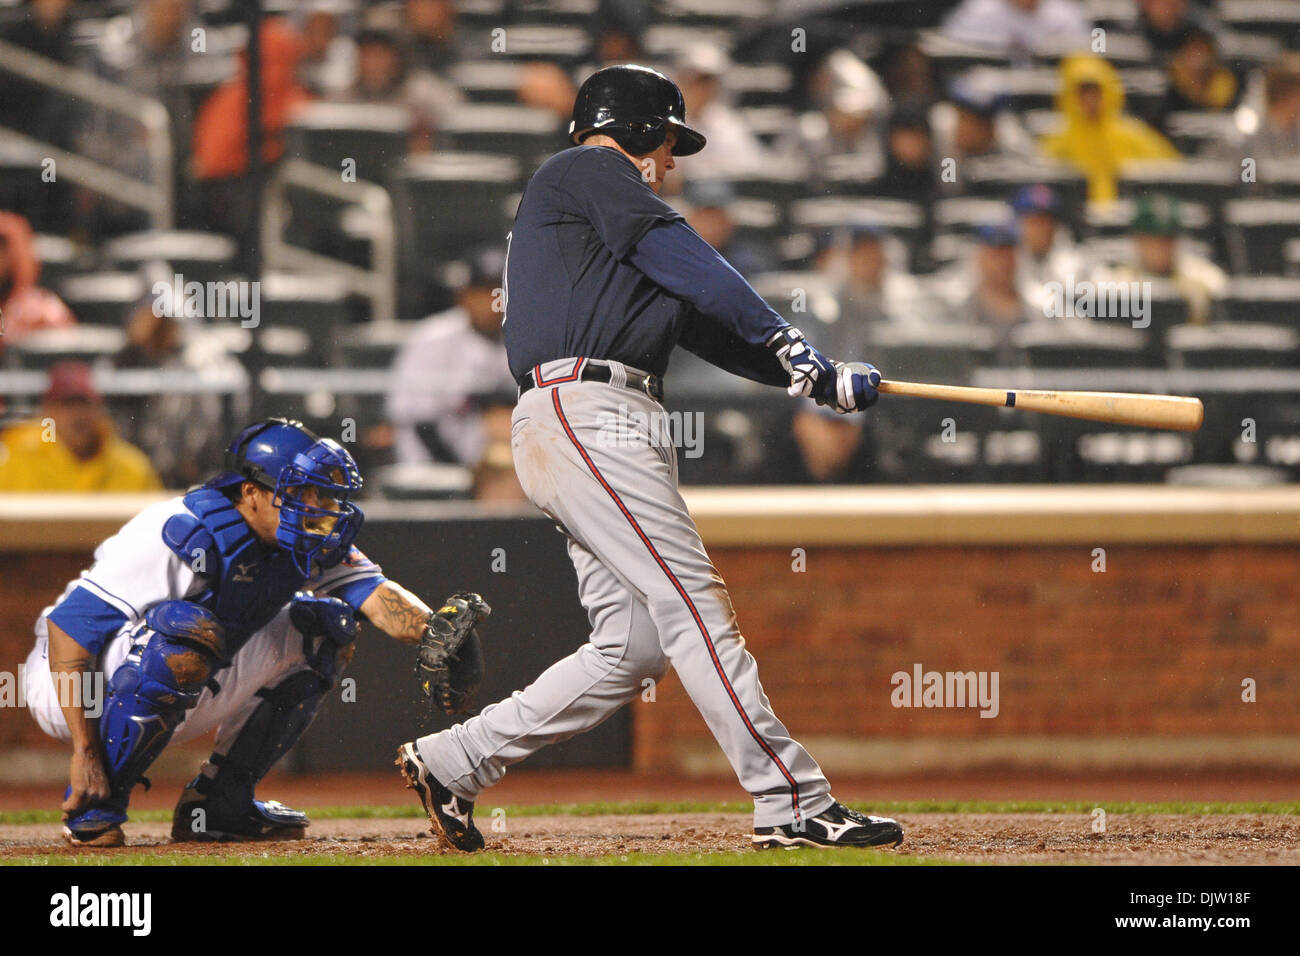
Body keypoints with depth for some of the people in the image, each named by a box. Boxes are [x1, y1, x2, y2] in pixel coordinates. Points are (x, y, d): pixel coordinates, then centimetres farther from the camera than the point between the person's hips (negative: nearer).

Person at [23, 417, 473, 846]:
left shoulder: (302, 545, -6)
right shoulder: (183, 537, -29)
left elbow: (377, 596, -18)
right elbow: (68, 626, -31)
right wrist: (84, 751, -35)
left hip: (181, 699, 8)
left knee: (324, 627, 0)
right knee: (190, 630, -36)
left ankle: (219, 802, 5)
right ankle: (92, 807, -20)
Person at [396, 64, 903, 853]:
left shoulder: (620, 243, 32)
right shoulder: (588, 170, 5)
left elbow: (708, 327, 24)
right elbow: (686, 261, -8)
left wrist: (825, 382, 13)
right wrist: (783, 339, -9)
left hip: (591, 432, 10)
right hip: (586, 411, -10)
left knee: (635, 646, 4)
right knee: (694, 604, -15)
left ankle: (452, 761, 8)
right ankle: (794, 803, -20)